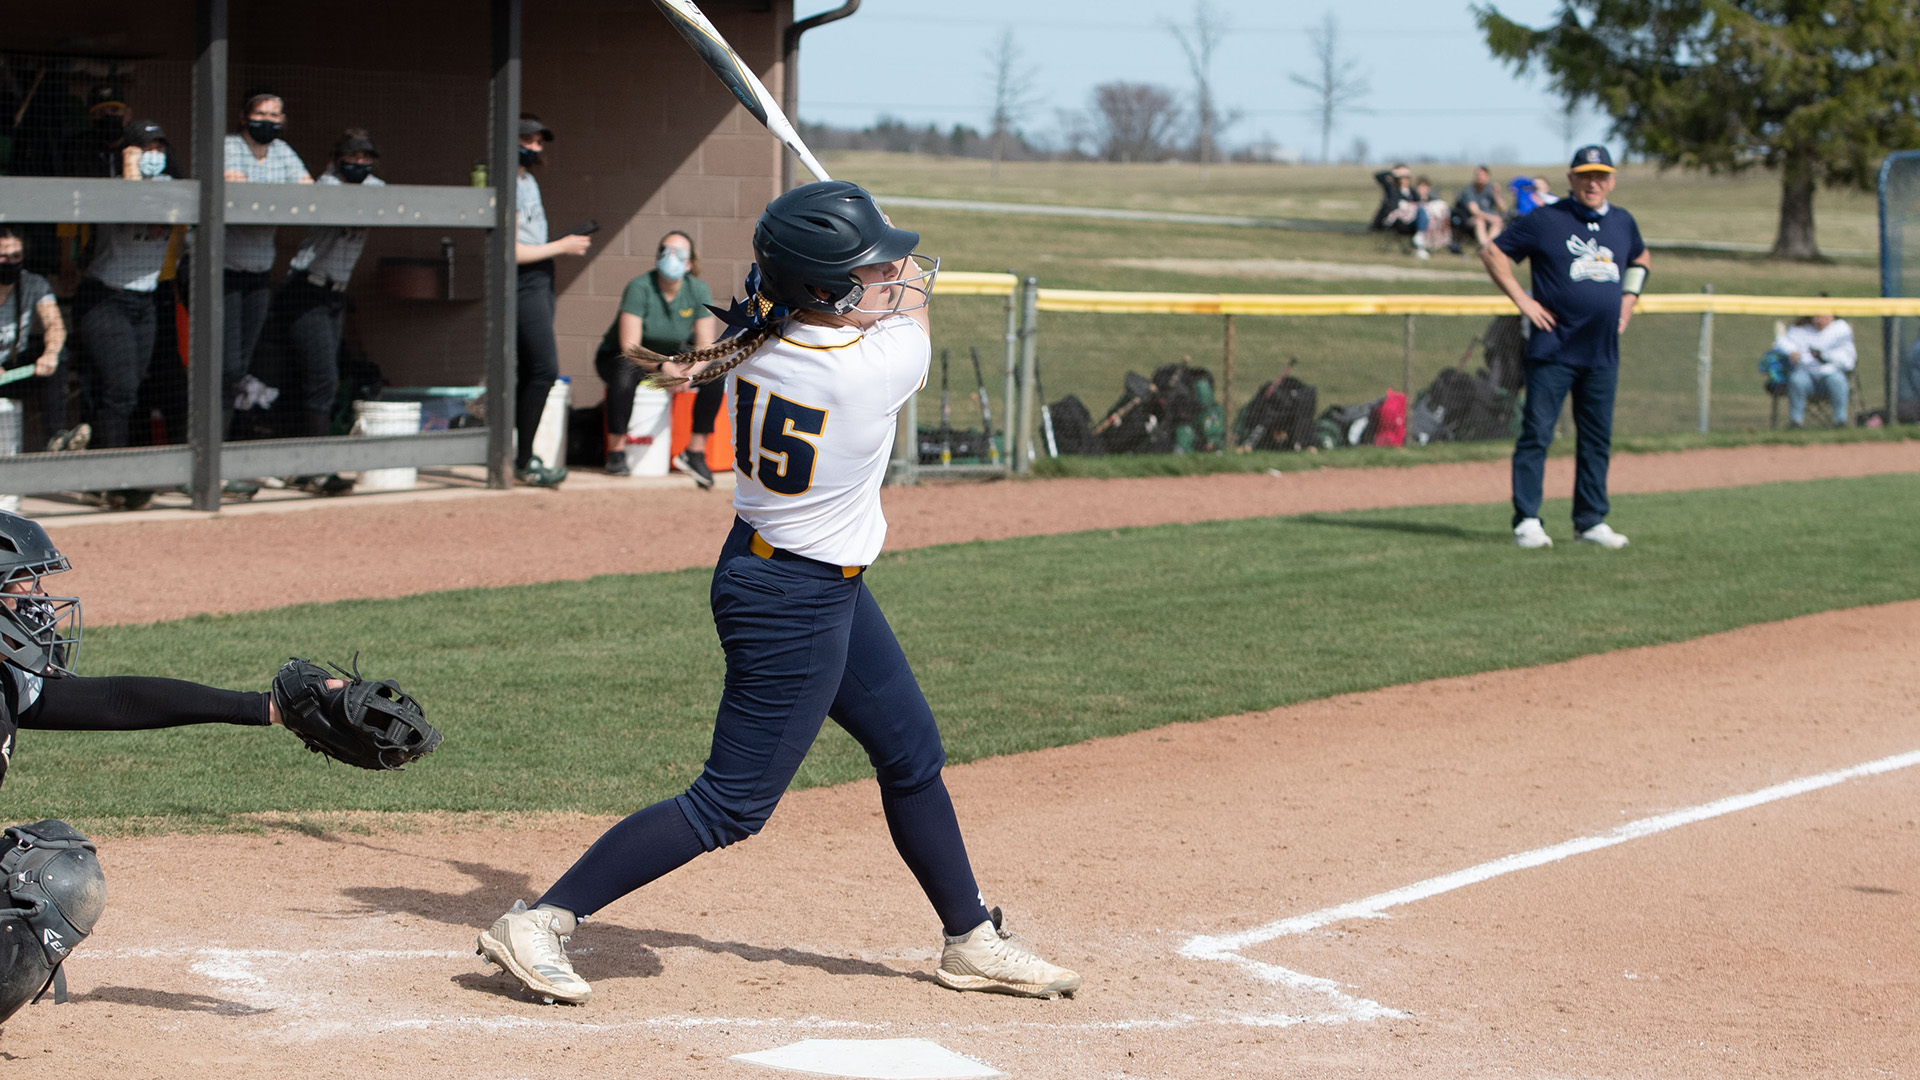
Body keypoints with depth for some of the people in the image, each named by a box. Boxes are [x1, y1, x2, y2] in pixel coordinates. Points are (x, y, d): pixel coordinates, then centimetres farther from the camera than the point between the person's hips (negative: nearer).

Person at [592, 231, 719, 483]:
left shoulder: (699, 290, -10)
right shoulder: (640, 288, -23)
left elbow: (705, 346, -11)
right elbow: (629, 346, -28)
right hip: (619, 356, -4)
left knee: (715, 375, -19)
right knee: (625, 372, -39)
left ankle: (695, 452, -12)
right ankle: (616, 452, -26)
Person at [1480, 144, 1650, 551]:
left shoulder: (1623, 223, 12)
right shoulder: (1546, 220, -4)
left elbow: (1641, 258, 33)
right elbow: (1493, 252, 0)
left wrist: (1629, 298, 17)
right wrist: (1522, 300, -7)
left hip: (1602, 353, 5)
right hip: (1553, 350, -5)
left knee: (1597, 439, 8)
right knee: (1536, 434, -7)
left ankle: (1591, 521, 15)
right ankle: (1526, 520, -5)